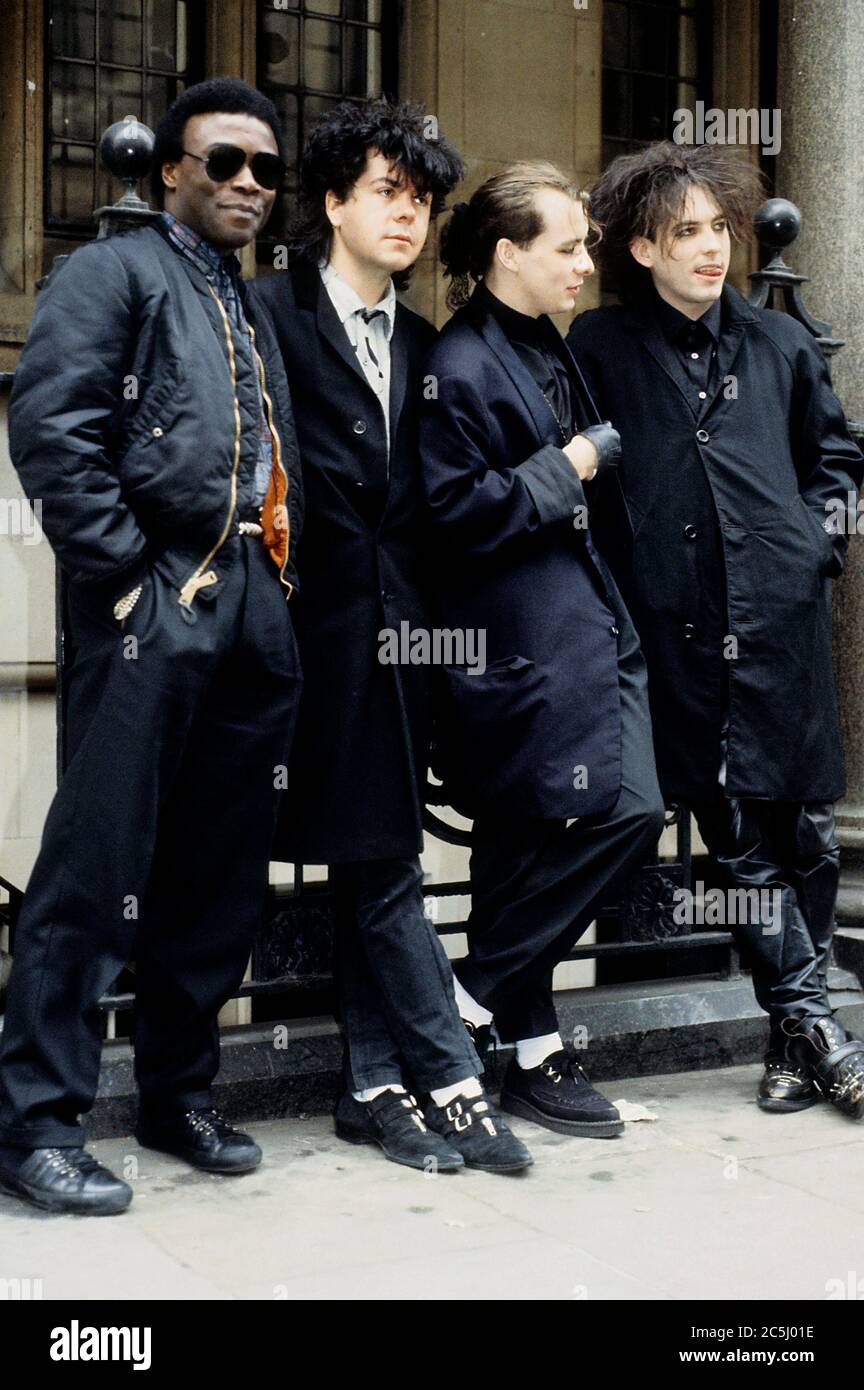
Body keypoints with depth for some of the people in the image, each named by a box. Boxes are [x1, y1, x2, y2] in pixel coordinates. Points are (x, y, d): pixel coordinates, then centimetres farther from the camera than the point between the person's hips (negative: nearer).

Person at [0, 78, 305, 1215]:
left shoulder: (261, 317, 25)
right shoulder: (115, 272, 2)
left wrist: (281, 580, 8)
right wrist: (127, 577, -14)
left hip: (255, 613, 7)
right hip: (157, 602, -7)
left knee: (221, 868, 10)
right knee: (97, 864, -6)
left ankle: (179, 1095, 22)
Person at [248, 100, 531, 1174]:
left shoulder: (420, 344, 17)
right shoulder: (272, 313, -3)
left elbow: (421, 498, 17)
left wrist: (422, 610, 8)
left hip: (397, 628, 6)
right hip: (323, 626, -6)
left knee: (373, 859, 9)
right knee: (379, 860, -4)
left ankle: (375, 1084, 15)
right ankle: (450, 1077, 2)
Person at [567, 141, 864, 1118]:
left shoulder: (778, 343, 14)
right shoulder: (599, 350, 4)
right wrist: (624, 569, -3)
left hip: (783, 619, 3)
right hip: (680, 626, -2)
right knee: (740, 836, -2)